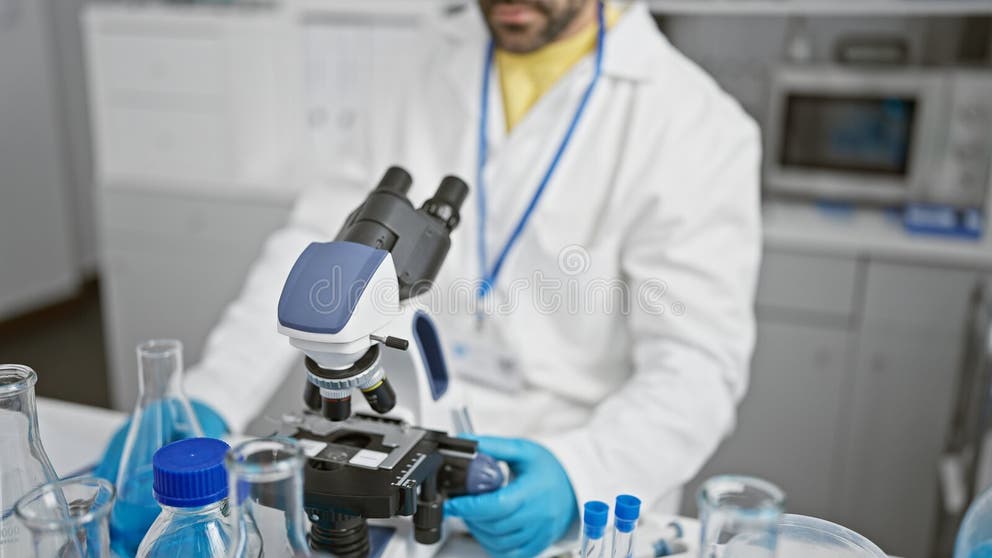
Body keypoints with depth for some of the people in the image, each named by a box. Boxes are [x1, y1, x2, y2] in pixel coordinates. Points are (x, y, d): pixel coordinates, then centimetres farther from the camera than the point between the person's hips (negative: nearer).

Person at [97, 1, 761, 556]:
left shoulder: (698, 127, -11)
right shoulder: (426, 72, 3)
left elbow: (697, 363, -15)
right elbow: (323, 245, 1)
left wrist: (576, 475, -33)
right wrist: (207, 401, -11)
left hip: (548, 494, -2)